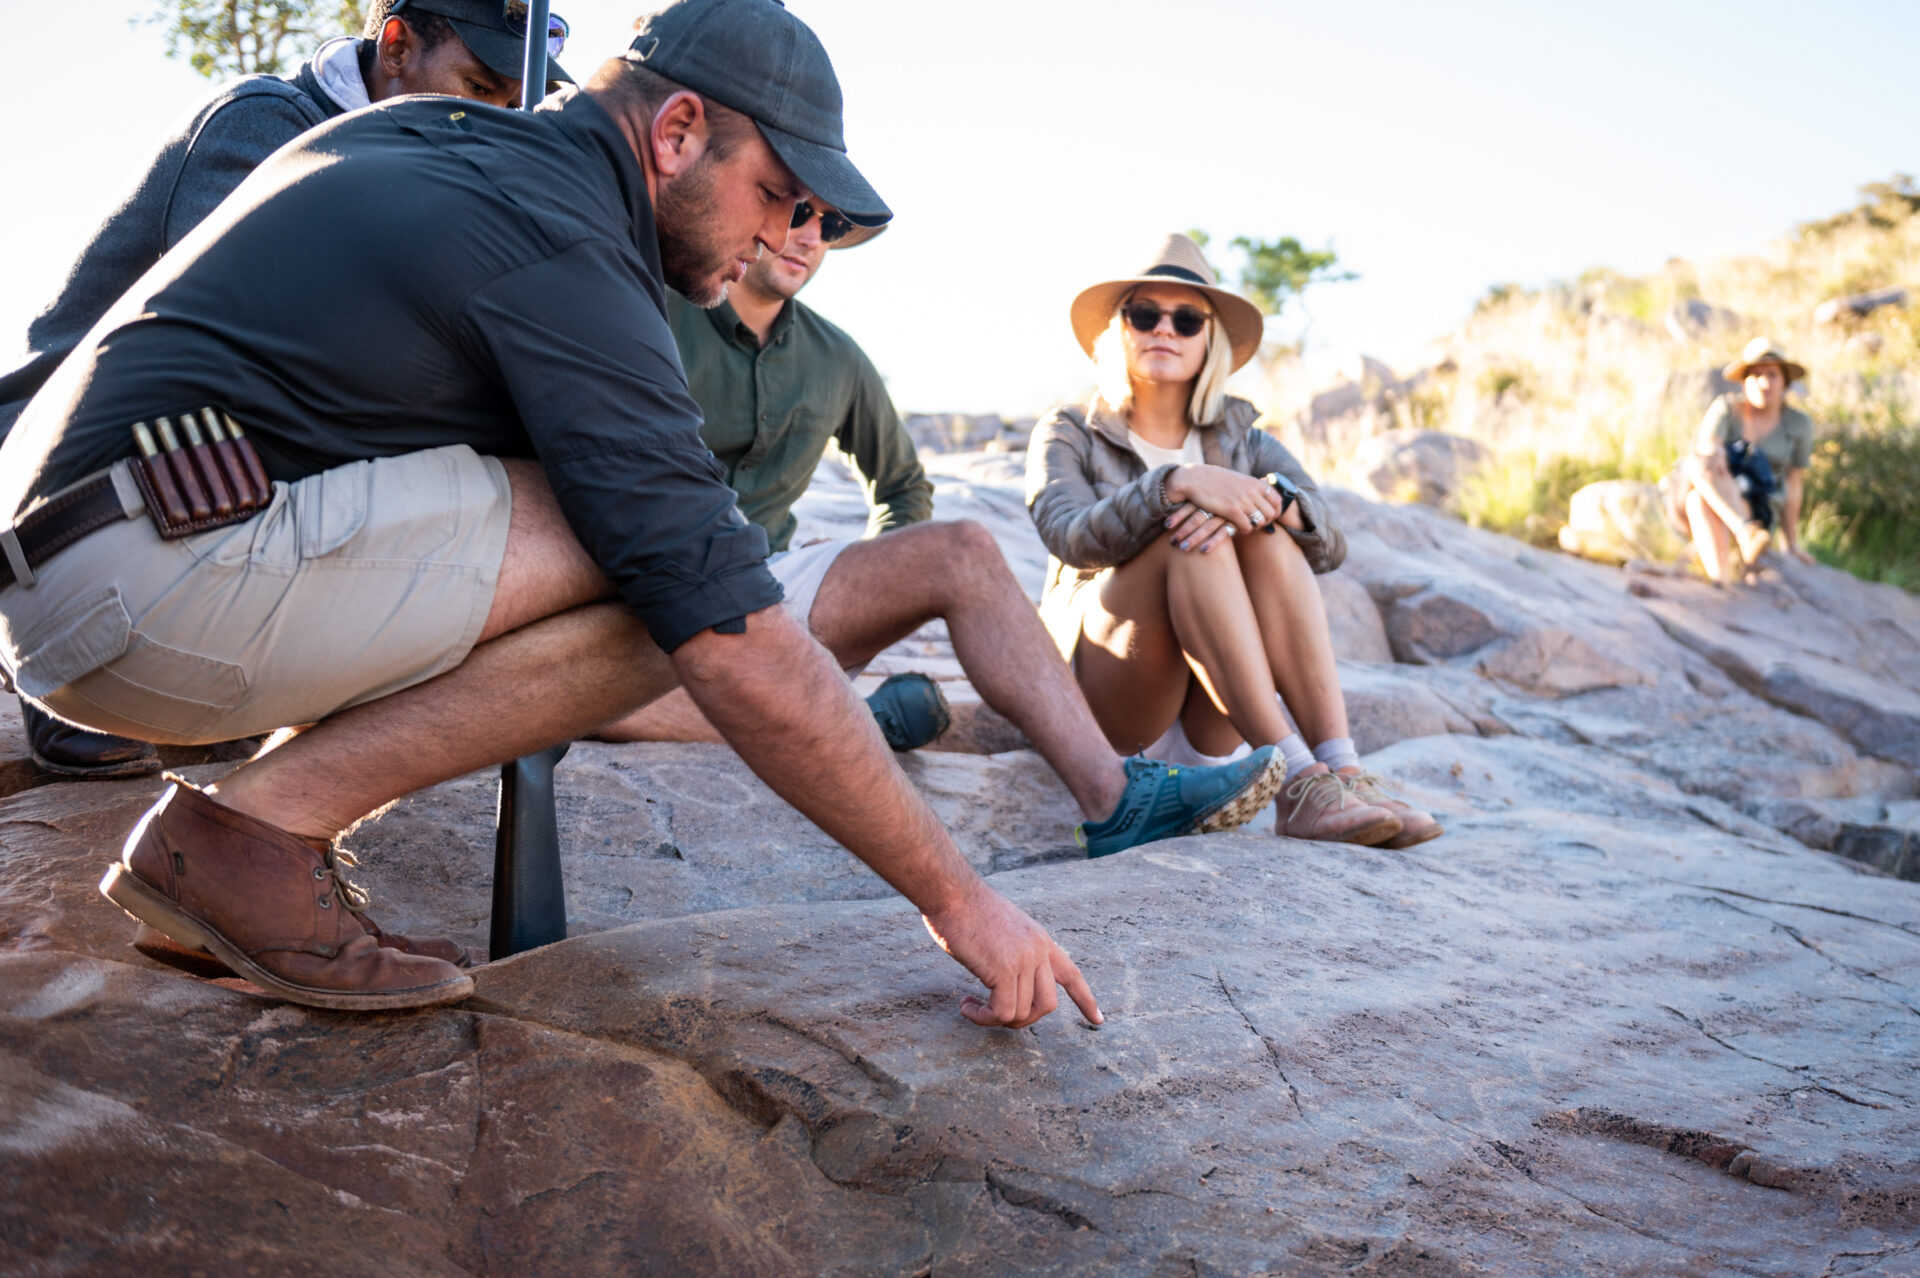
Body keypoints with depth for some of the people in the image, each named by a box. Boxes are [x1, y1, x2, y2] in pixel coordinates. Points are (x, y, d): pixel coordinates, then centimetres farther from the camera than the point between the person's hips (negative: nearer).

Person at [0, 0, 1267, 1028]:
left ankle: (264, 819, 5)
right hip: (146, 580, -10)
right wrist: (962, 900, -12)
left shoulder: (429, 133, 14)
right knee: (668, 596, -19)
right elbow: (746, 661, -20)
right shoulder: (561, 251, -15)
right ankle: (256, 825, -11)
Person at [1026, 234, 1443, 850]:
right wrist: (1177, 483, -35)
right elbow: (1073, 539, -20)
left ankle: (1345, 770, -36)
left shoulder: (1243, 440, 11)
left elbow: (1330, 544, -7)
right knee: (1192, 533, -28)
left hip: (1207, 728, 3)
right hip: (1104, 707, -3)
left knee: (1269, 533, -23)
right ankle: (1297, 782, -39)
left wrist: (1268, 501, -29)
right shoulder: (1068, 435, 4)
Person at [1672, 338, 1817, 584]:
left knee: (1702, 501, -35)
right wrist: (1711, 453, -46)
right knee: (1702, 462, -37)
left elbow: (1793, 485, 5)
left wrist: (1791, 544, 5)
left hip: (1751, 508, 0)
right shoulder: (1726, 408, -2)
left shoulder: (1799, 424, 2)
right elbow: (1707, 444, -21)